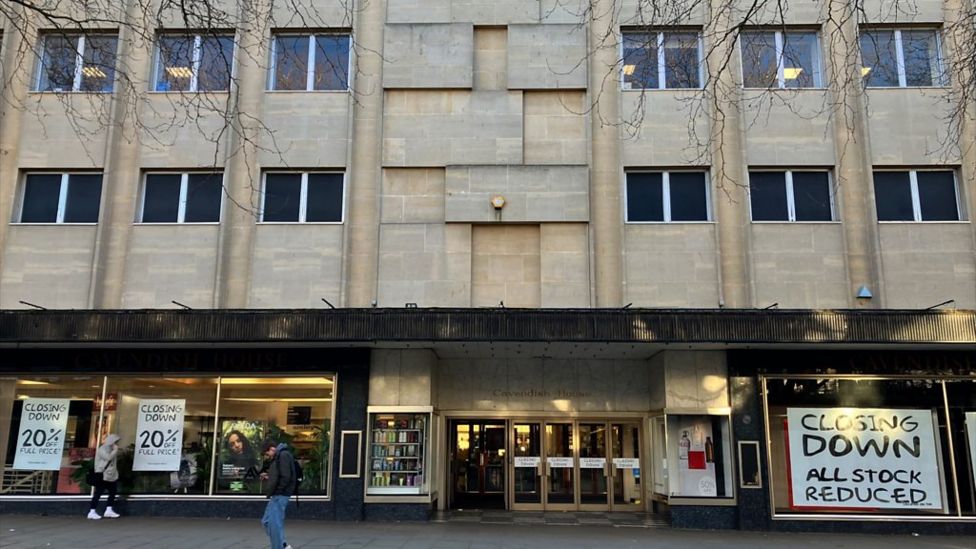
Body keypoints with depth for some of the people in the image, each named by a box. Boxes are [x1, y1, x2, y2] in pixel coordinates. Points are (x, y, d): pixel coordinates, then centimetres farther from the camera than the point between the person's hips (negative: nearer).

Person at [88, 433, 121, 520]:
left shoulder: (111, 449, 15)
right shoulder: (102, 449, -12)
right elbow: (108, 457, -27)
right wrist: (115, 450, -18)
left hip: (111, 475, 9)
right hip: (102, 475, -9)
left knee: (113, 491, 8)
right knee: (98, 493, -7)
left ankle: (109, 510, 14)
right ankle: (92, 512, -2)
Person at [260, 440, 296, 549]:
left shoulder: (283, 455, -14)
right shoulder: (277, 457, 17)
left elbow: (285, 477, -21)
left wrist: (275, 491, -15)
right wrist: (268, 477, 9)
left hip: (280, 496, -11)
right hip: (276, 496, 11)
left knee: (275, 523, -5)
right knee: (266, 521, 14)